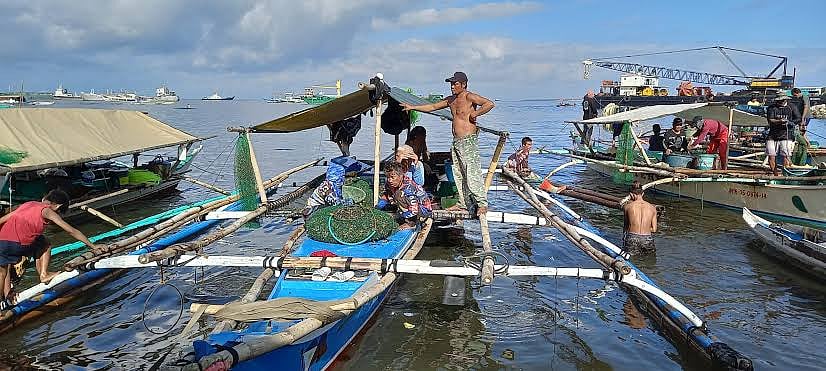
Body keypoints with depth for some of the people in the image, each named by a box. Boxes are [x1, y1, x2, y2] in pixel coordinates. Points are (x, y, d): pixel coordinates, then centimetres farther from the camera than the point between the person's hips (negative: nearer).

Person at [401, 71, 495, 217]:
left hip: (468, 141, -9)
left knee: (472, 174, -12)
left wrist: (475, 114, -15)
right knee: (458, 175, 10)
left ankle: (482, 203, -7)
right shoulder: (451, 100, 17)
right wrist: (412, 107, 23)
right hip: (456, 141, 9)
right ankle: (463, 203, 18)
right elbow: (432, 107, 25)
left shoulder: (469, 97, -8)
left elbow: (489, 104, -17)